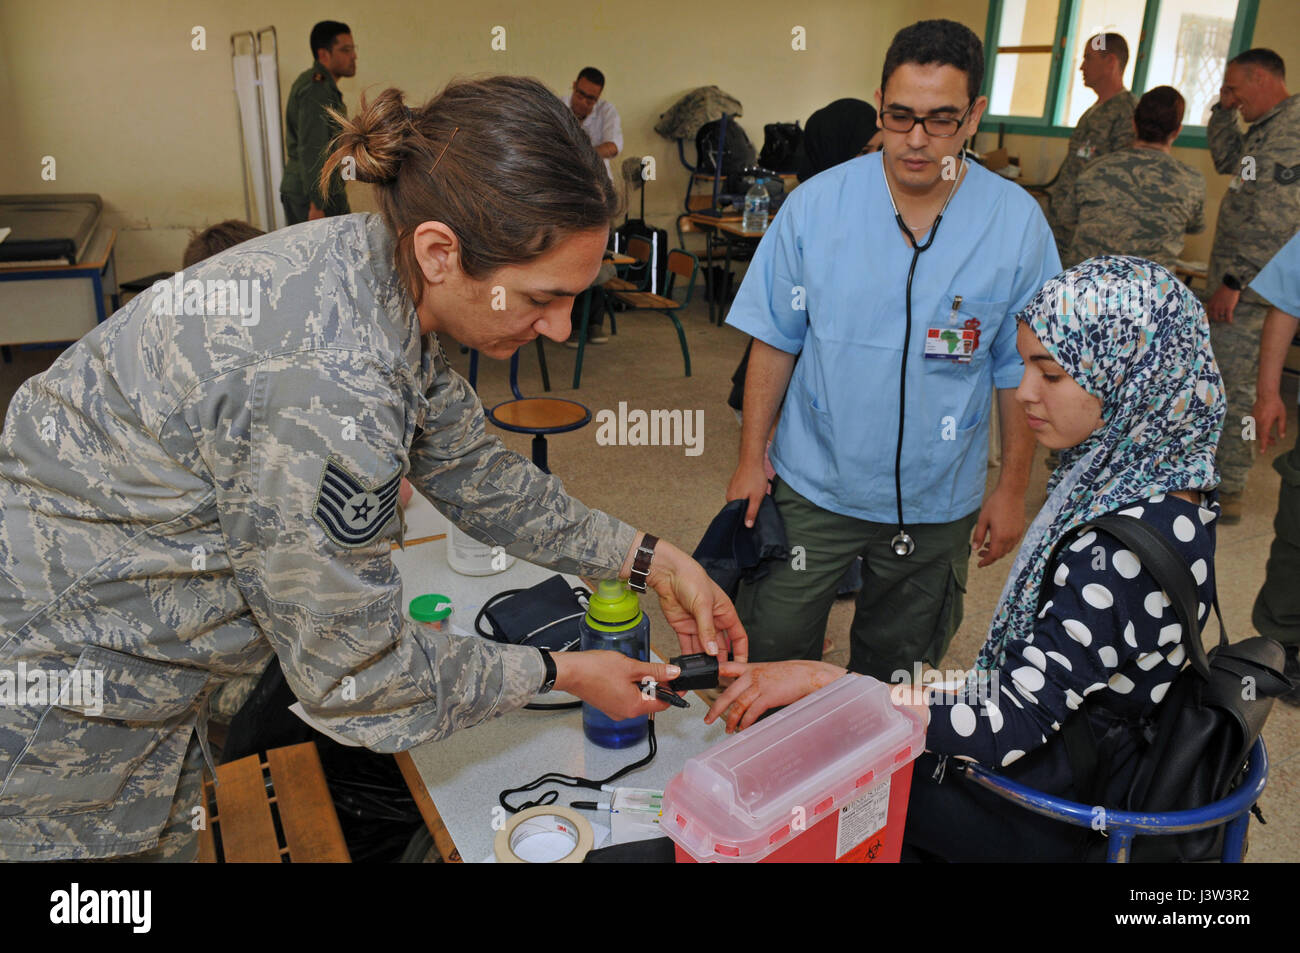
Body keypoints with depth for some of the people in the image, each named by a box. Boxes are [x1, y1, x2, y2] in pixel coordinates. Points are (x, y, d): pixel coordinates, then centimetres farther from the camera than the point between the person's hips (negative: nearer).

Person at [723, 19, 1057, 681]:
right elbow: (775, 343, -3)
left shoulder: (1017, 223, -8)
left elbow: (1023, 371, -1)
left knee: (893, 664, 19)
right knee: (770, 650, 8)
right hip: (814, 485, 0)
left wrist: (1013, 488, 2)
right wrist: (751, 459, -3)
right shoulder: (815, 205, -9)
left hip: (939, 501, 1)